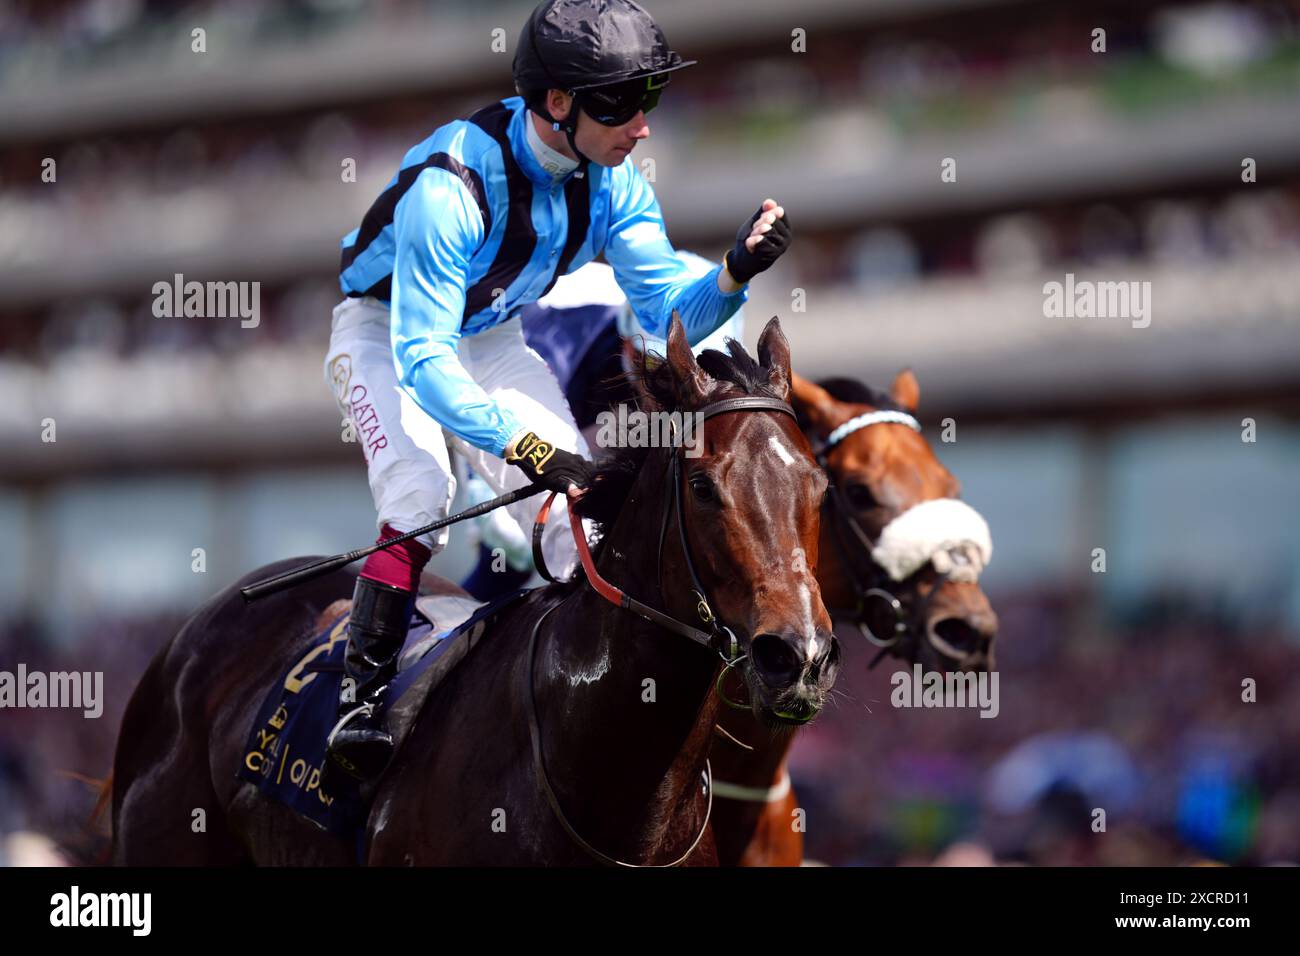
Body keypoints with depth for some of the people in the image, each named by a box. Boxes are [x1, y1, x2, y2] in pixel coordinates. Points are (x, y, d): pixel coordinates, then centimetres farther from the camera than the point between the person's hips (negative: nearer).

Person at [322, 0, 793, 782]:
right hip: (386, 334, -6)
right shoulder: (451, 183, -37)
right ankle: (363, 693, -25)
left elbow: (669, 312, -8)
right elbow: (421, 359, -39)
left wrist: (735, 273, -30)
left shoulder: (611, 178, -16)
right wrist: (525, 446, -50)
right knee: (422, 494, -29)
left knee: (579, 504, -9)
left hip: (490, 340, 6)